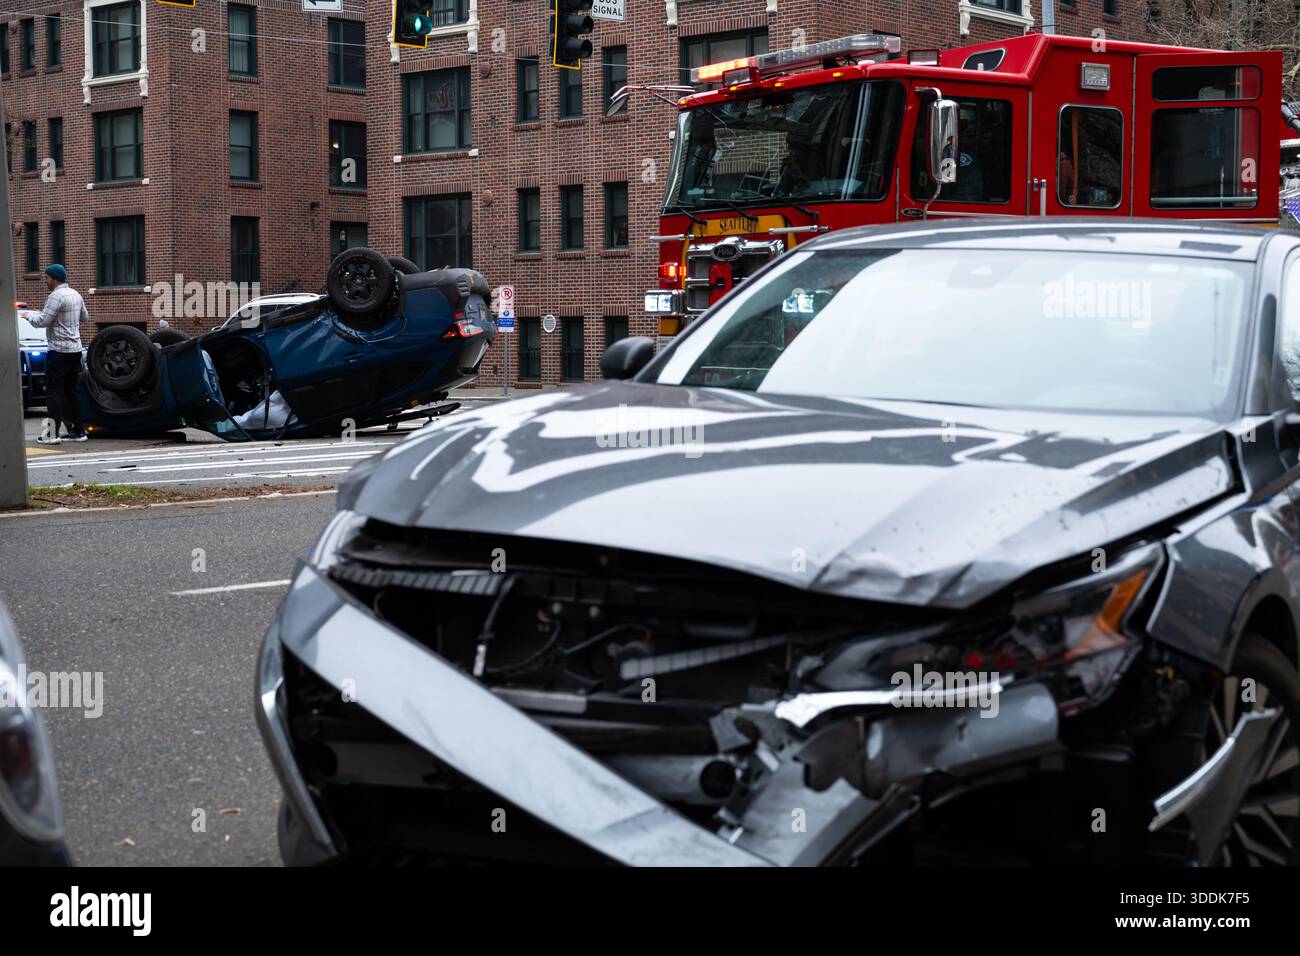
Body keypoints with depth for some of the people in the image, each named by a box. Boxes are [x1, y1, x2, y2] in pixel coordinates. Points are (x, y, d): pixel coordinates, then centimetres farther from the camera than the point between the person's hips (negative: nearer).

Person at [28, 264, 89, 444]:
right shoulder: (75, 294, 11)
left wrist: (30, 317, 0)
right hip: (75, 348, 8)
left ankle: (53, 434, -8)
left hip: (59, 350, -8)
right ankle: (78, 431, 12)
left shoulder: (56, 296, -15)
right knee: (71, 391, 12)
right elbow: (85, 318, 22)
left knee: (54, 391, -5)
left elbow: (43, 321, -18)